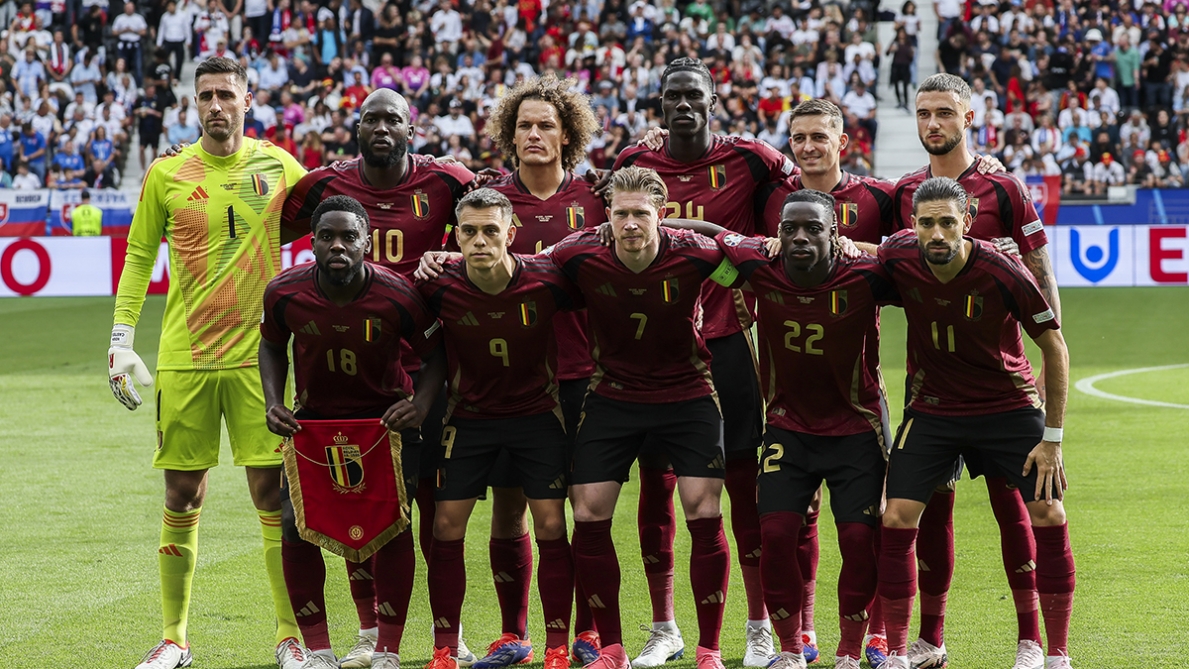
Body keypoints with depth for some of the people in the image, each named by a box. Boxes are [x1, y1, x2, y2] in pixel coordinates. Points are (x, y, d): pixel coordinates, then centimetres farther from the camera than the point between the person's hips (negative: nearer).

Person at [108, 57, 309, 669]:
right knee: (182, 501, 3)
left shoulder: (279, 168, 3)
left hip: (257, 354, 0)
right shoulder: (166, 175, 4)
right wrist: (121, 339, 5)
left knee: (274, 496, -2)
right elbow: (139, 256, 11)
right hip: (183, 359, 0)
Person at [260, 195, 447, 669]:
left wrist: (421, 403, -24)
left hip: (385, 416, -2)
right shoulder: (285, 293, -19)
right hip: (314, 415, 2)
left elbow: (435, 354, -7)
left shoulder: (398, 297, -24)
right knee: (296, 524, -9)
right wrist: (273, 403, -10)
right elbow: (272, 345, 4)